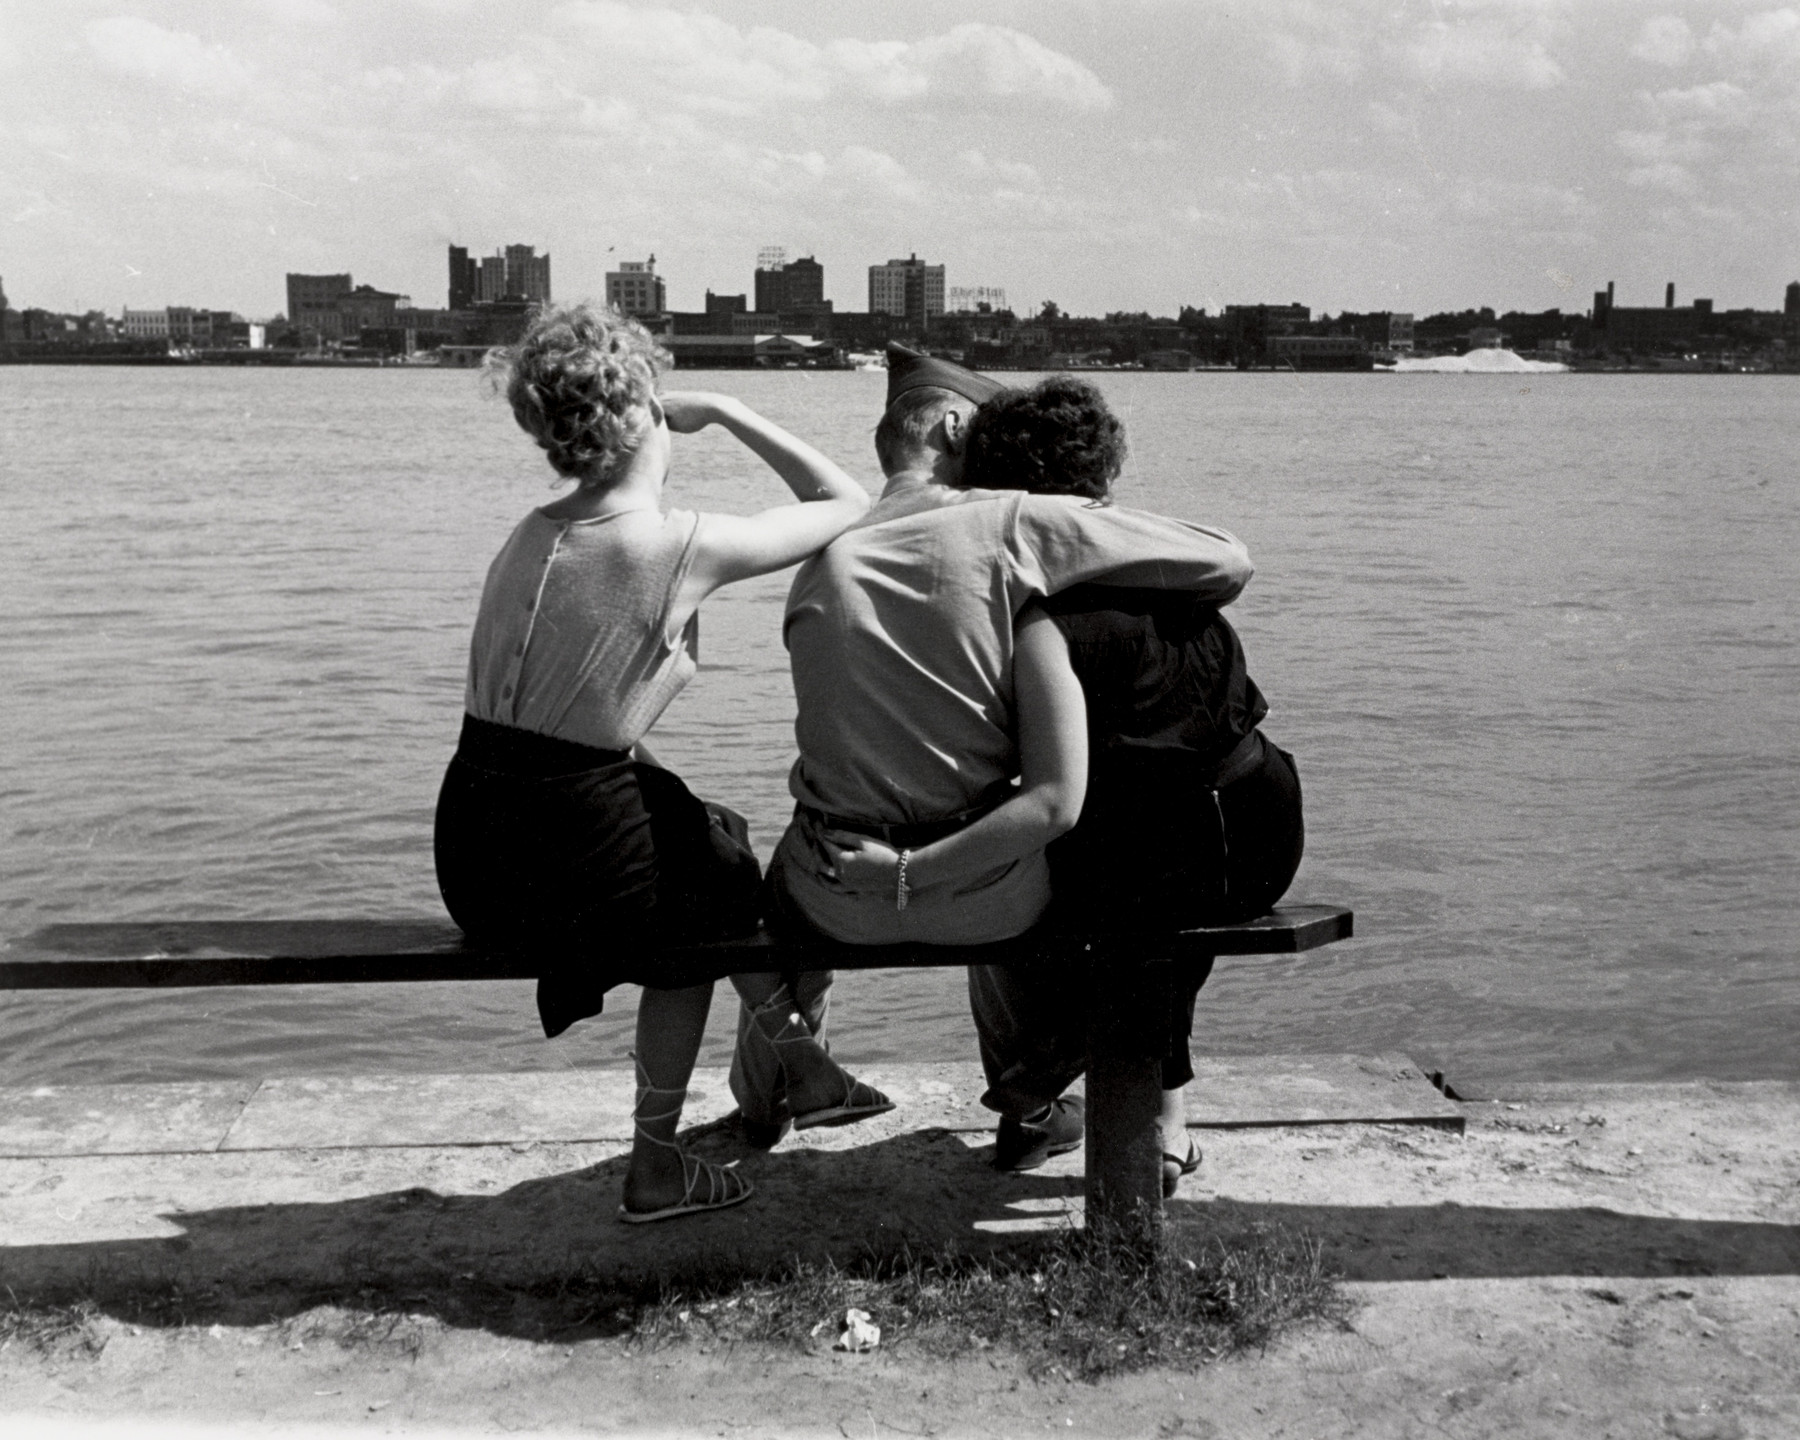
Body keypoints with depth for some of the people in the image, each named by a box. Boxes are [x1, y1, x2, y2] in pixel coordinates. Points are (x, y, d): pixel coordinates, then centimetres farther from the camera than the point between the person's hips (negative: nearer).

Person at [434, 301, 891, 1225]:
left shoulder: (530, 535, 8)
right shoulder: (686, 545, -12)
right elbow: (846, 502, 1)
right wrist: (726, 412, 6)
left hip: (473, 863, 6)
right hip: (579, 875, -6)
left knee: (695, 843, 29)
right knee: (716, 870, 25)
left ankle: (793, 1062, 41)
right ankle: (655, 1166, 33)